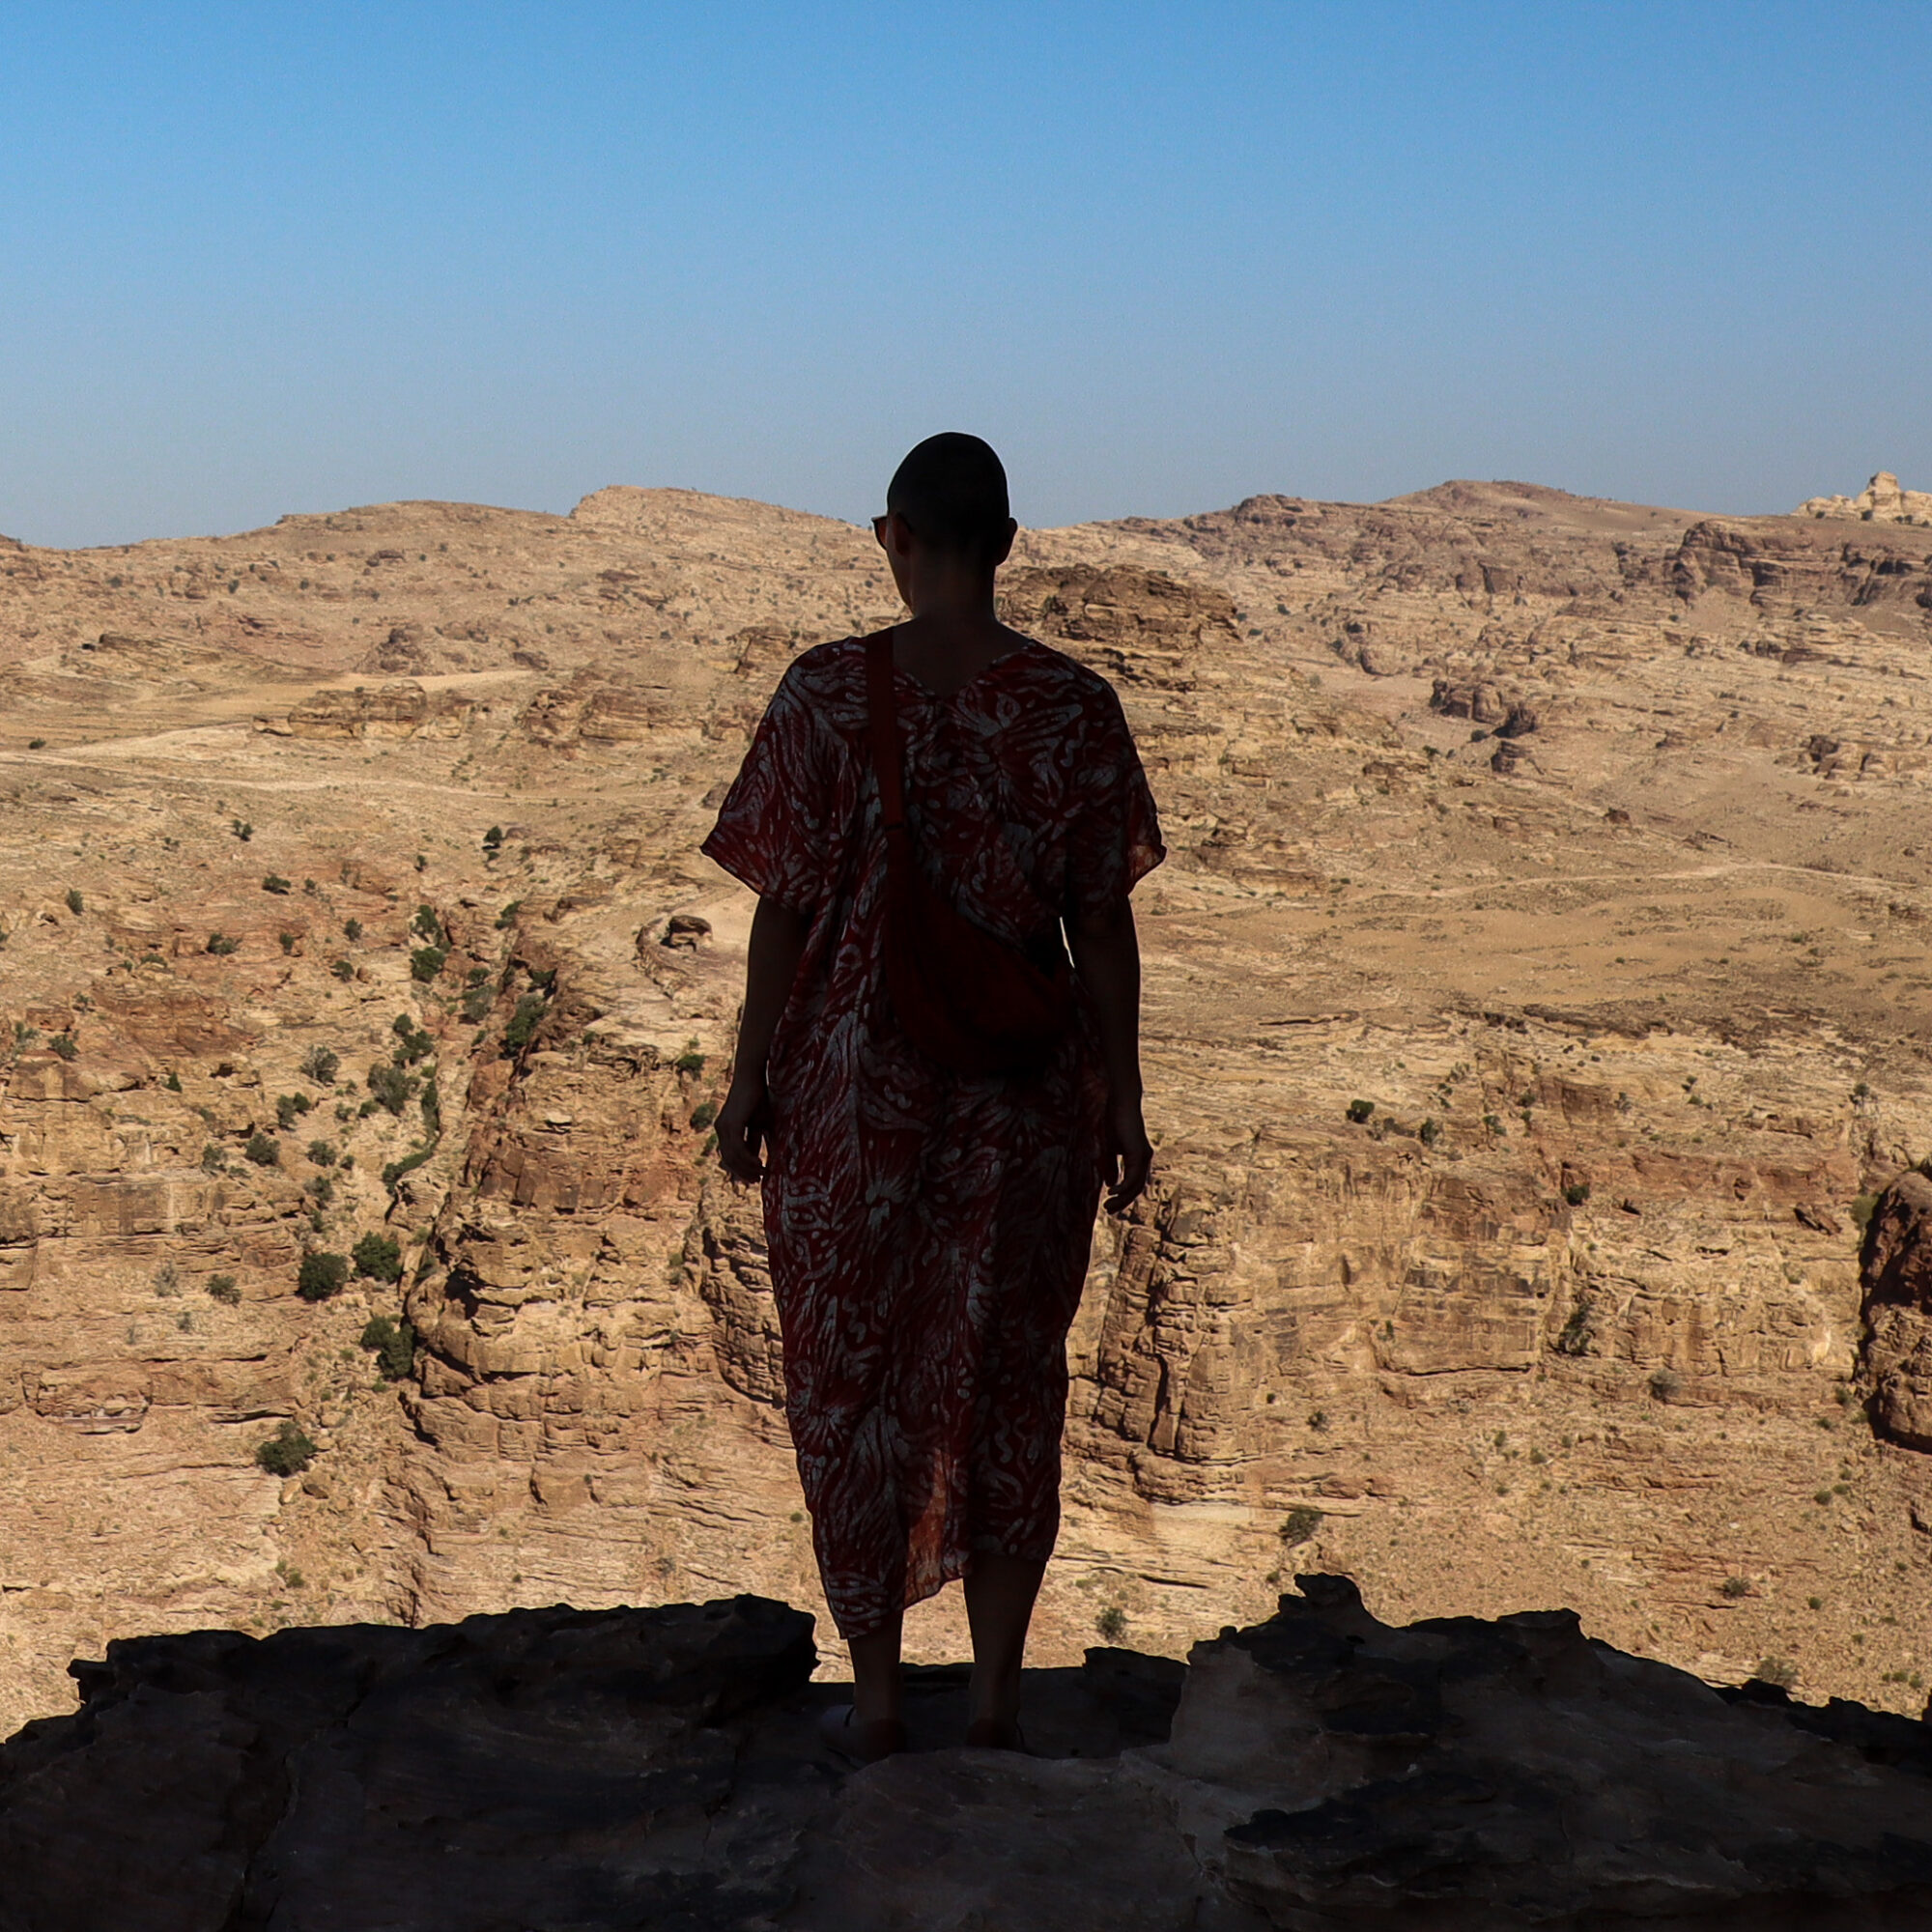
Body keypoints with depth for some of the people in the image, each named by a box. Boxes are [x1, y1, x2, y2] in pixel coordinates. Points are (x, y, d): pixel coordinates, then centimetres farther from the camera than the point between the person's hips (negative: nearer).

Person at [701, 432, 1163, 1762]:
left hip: (852, 1092, -1)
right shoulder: (1075, 709, -5)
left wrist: (748, 1081, 3)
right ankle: (997, 1699, 20)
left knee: (850, 1383, 12)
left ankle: (877, 1698, 19)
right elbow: (1103, 925, -3)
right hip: (1025, 1097, 2)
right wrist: (1123, 1101, 5)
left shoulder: (826, 694, -9)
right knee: (1009, 1382, 13)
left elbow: (783, 908, -6)